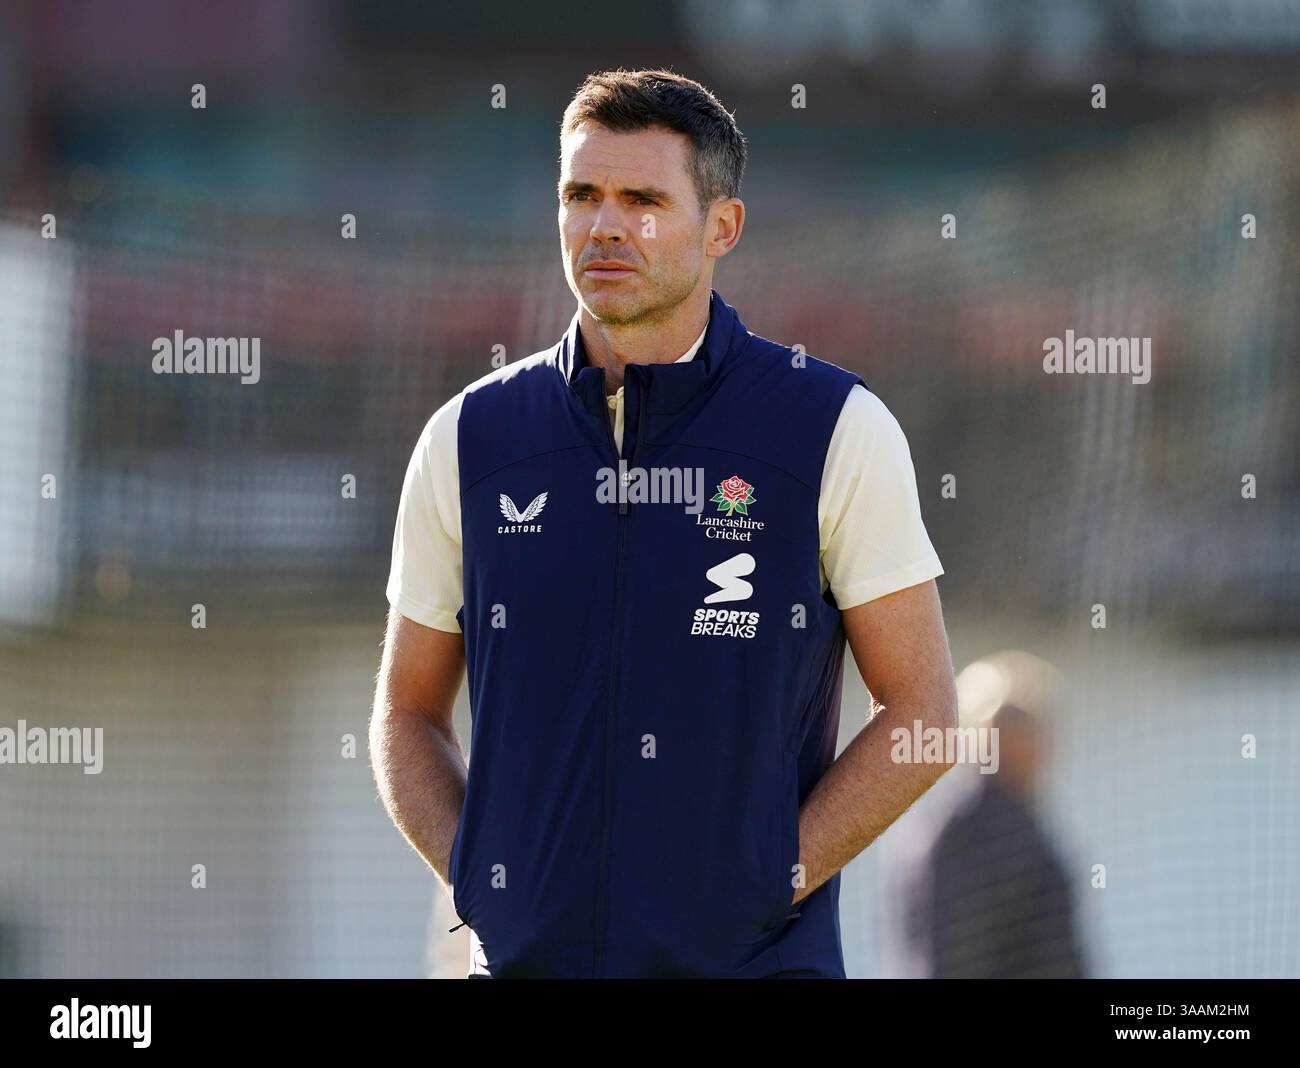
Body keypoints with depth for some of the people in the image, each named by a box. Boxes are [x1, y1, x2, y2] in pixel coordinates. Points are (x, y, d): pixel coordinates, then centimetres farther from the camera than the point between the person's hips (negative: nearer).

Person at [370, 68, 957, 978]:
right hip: (527, 956, 3)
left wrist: (771, 881, -9)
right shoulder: (470, 438, 7)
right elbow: (410, 714, 15)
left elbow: (923, 711, 0)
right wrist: (474, 881, -1)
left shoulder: (839, 432, -1)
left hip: (755, 962, -2)